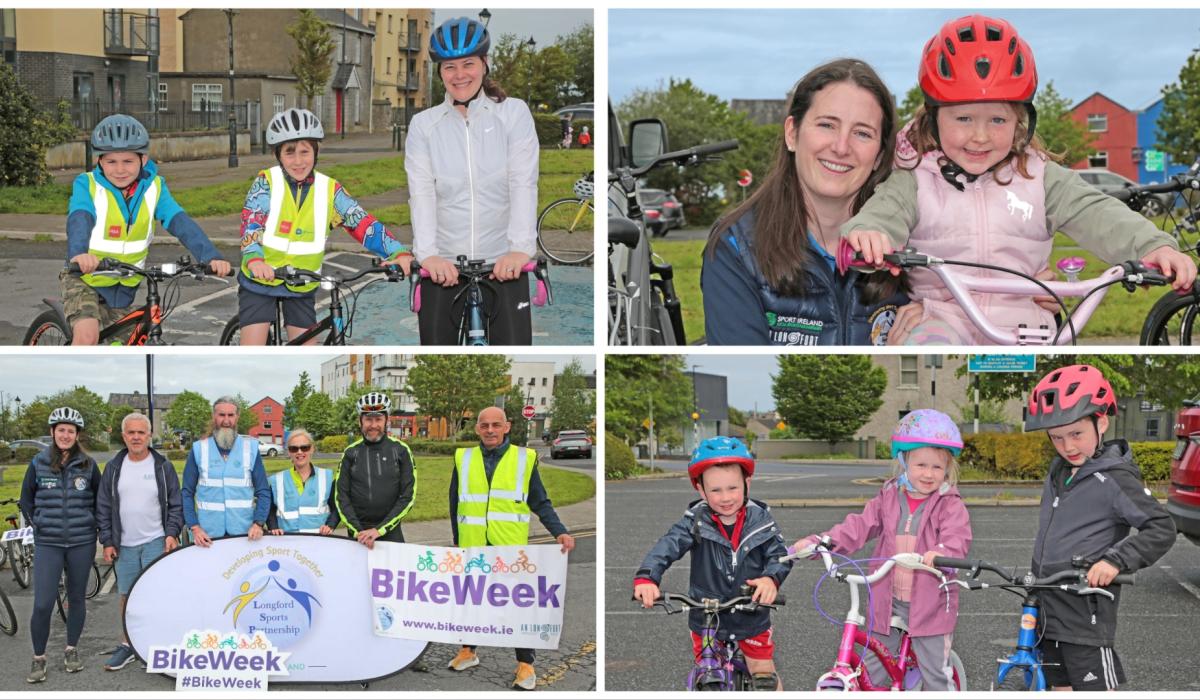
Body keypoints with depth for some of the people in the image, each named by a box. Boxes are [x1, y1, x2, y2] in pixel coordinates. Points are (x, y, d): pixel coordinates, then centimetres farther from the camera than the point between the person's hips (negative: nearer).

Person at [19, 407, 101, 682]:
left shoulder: (88, 465, 0)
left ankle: (71, 650, 27)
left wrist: (89, 526, 5)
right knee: (42, 604, -7)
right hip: (48, 543, -1)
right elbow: (26, 500, 11)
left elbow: (100, 500, 10)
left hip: (82, 543, 1)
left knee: (77, 598, 10)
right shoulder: (38, 464, 0)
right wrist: (40, 525, 6)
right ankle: (38, 659, 7)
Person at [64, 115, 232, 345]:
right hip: (86, 278, -4)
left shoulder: (153, 187, -11)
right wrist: (78, 254, -58)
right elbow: (79, 220, -36)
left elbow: (180, 223, -24)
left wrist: (211, 257, -41)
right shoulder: (87, 185, -18)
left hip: (125, 285, 4)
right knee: (87, 336, -26)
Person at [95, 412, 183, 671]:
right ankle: (127, 645, 20)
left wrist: (172, 533, -8)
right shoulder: (113, 467, 5)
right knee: (126, 596, 9)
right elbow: (103, 508, 7)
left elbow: (175, 504, 3)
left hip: (156, 542, -2)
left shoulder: (163, 466, 0)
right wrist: (107, 541, 2)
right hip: (124, 545, 2)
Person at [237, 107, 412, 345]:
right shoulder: (266, 182, -11)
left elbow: (363, 223, -15)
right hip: (261, 279, -2)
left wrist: (399, 253, -31)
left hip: (302, 285, 2)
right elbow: (251, 225, -23)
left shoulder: (330, 189, -6)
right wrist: (254, 260, -45)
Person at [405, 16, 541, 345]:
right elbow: (421, 193, -5)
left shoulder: (514, 113, 3)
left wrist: (520, 248, -22)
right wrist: (427, 253, -22)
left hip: (503, 265, -1)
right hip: (442, 267, 1)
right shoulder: (423, 124, 6)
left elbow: (524, 184, -7)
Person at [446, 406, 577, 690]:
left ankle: (525, 664, 7)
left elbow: (541, 503, 5)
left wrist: (560, 532, -9)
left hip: (511, 547, -2)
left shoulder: (524, 459, 3)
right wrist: (457, 541, 12)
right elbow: (455, 504, 15)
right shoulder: (463, 459, 8)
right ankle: (468, 651, 31)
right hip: (473, 547, 2)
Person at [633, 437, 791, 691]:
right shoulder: (695, 522, -14)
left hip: (751, 618, 0)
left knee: (765, 677, 7)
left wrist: (771, 578, -39)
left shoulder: (760, 520, -11)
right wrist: (646, 577, -45)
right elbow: (668, 546, -26)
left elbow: (779, 554, -15)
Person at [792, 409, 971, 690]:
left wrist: (941, 552, -46)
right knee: (870, 670, 13)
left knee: (936, 675, 3)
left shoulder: (950, 505, -7)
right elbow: (857, 528, 0)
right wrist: (817, 542, -14)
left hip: (930, 606, -4)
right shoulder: (888, 499, 5)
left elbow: (957, 539, -22)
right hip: (887, 603, 4)